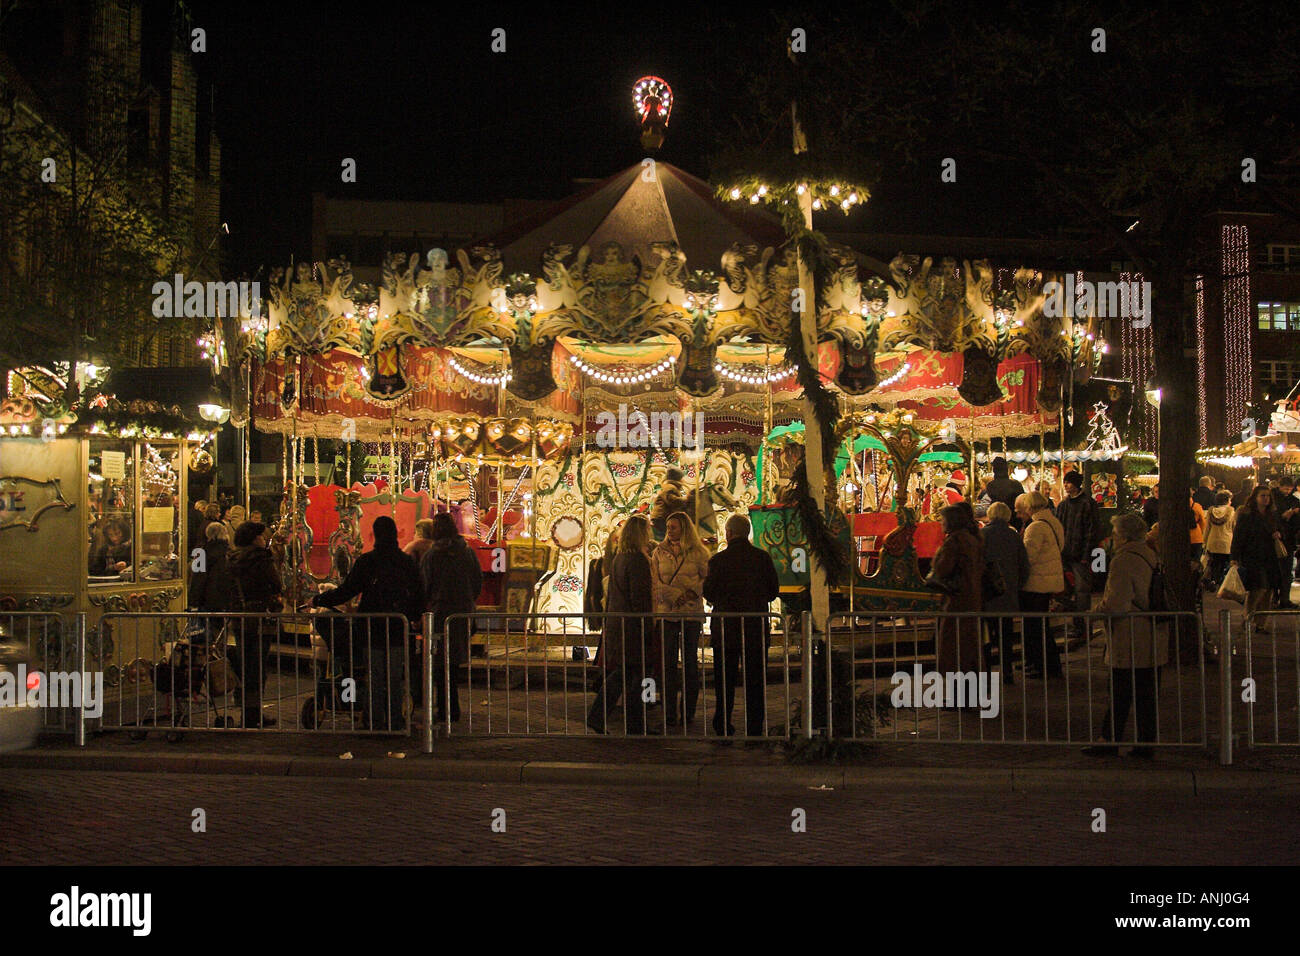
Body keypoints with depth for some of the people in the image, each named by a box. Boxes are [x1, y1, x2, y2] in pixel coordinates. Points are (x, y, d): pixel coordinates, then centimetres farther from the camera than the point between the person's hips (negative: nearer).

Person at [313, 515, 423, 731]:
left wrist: (318, 600, 4)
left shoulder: (367, 561, -9)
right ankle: (395, 720, 12)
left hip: (372, 627, -3)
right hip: (398, 629, 3)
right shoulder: (406, 561, 1)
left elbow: (346, 592, -8)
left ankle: (376, 721, 5)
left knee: (375, 677, 4)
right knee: (394, 677, 10)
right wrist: (414, 617, 23)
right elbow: (419, 594, 7)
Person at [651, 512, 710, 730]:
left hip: (692, 613, -1)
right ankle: (669, 713, 1)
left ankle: (688, 712, 9)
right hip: (667, 613, 1)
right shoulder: (659, 553, 8)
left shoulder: (698, 553, 3)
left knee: (690, 663, 2)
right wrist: (675, 594, -11)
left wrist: (693, 591, -15)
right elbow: (654, 583, 2)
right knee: (668, 664, -2)